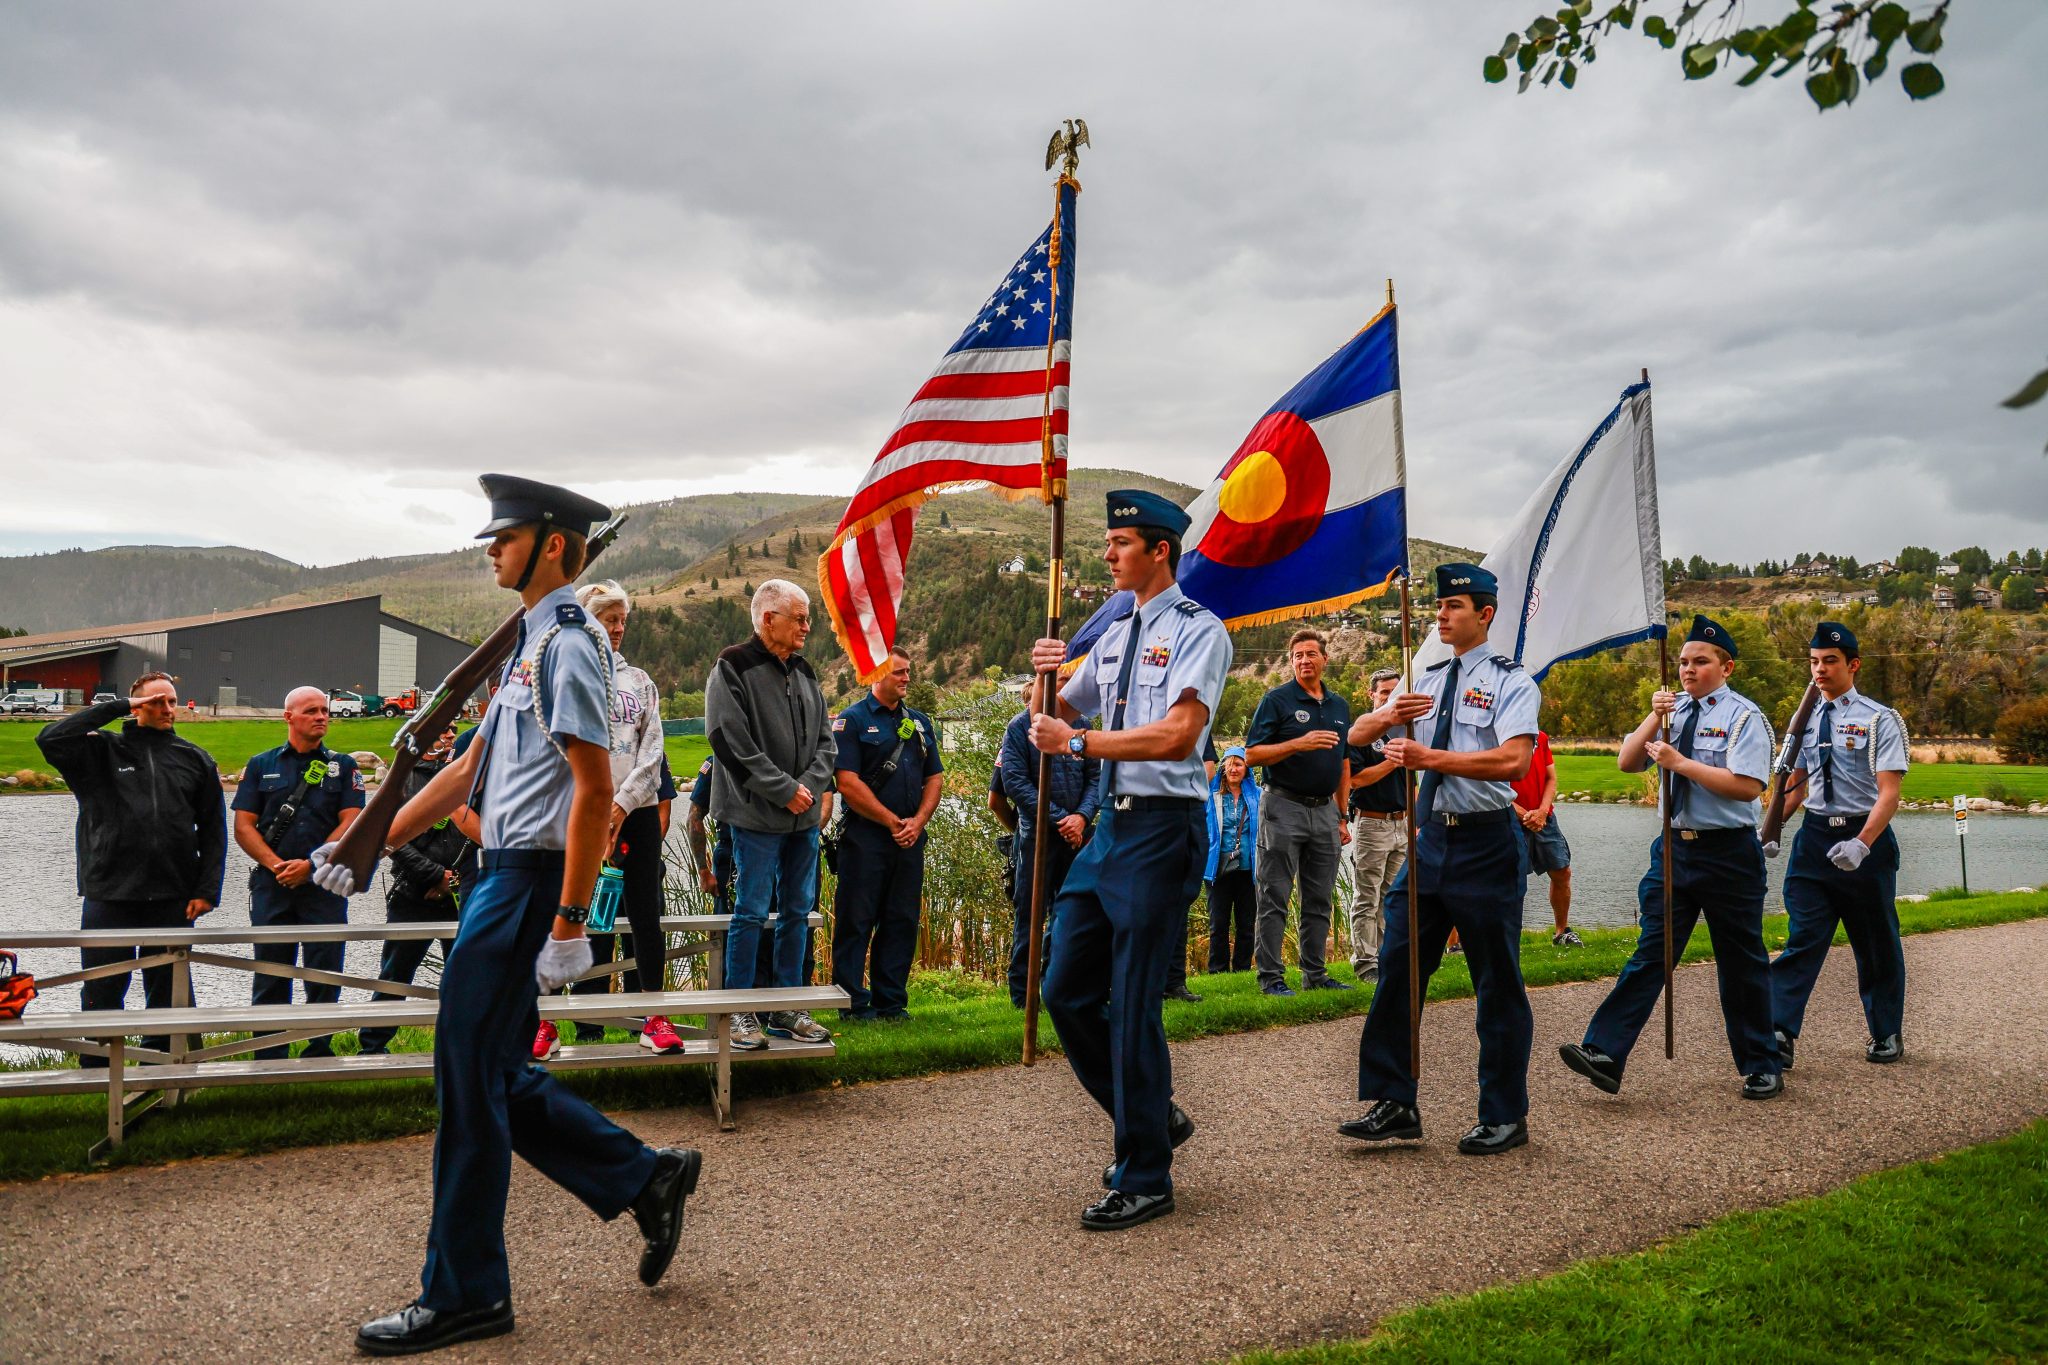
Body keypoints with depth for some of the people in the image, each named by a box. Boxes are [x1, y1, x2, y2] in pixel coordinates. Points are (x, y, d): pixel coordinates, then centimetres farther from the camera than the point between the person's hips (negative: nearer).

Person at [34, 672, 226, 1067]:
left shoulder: (196, 759, 9)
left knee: (168, 990, 11)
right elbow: (50, 739, -16)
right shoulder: (101, 750, 5)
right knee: (102, 991, 5)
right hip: (109, 897, -2)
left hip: (174, 900, 2)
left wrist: (207, 890, -1)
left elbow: (213, 831, 8)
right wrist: (117, 707, -11)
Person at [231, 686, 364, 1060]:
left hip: (324, 885, -1)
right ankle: (269, 1063, 13)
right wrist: (275, 863, -11)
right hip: (272, 885, 1)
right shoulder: (261, 765, 10)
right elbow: (243, 826, 4)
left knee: (324, 974, 1)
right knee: (270, 977, 5)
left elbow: (351, 823, -1)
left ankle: (320, 1054, 12)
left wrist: (310, 865, -11)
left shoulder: (343, 767, 9)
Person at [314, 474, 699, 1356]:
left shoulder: (569, 646, -14)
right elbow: (470, 770, 21)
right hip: (504, 877, 10)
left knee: (471, 1077, -2)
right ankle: (645, 1178, 23)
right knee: (494, 1075, 14)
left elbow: (594, 790, -20)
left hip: (530, 882, -10)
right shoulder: (532, 644, 17)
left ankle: (463, 1294, 12)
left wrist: (568, 926, -23)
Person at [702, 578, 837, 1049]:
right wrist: (785, 790, -16)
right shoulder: (732, 669, -9)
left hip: (803, 816, 7)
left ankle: (787, 1007, 19)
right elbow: (732, 744, -16)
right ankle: (739, 1012, 7)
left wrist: (808, 786, -5)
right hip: (756, 816, -7)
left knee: (797, 910, 10)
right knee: (752, 913, -3)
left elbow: (826, 741, 13)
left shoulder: (804, 672, 13)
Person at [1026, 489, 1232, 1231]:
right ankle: (1154, 1119, 29)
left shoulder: (1198, 630, -8)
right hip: (1110, 825, 9)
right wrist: (1045, 677, 6)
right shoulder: (1115, 635, 16)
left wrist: (1078, 742, -18)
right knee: (1066, 991, 10)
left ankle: (1146, 1178, 12)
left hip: (1162, 828, -8)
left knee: (1132, 1007, -4)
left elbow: (1177, 734, -21)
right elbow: (1061, 713, 27)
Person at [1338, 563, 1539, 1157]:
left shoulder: (1511, 682, -6)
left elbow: (1514, 760, -22)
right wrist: (1389, 716, -9)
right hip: (1429, 839, 6)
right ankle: (1393, 1104, 13)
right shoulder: (1424, 683, 14)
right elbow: (1357, 734, 14)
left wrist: (1431, 757, -24)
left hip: (1485, 844, -6)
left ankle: (1505, 1116, 17)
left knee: (1497, 985, 4)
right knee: (1396, 970, 4)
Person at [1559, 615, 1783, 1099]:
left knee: (1742, 964, 8)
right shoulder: (1673, 710, 9)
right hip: (1674, 848, 4)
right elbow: (1627, 762, 4)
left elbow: (1747, 786, -17)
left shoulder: (1743, 716, -6)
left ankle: (1761, 1068, 23)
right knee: (1651, 953, -2)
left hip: (1728, 854, -4)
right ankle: (1605, 1054, -9)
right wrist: (1653, 718, -10)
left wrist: (1681, 762, -19)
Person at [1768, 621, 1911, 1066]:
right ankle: (1780, 1033, -12)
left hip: (1866, 836, -3)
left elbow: (1888, 794, -14)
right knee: (1803, 938, -7)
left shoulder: (1880, 720, -7)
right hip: (1815, 837, 3)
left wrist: (1861, 844, -27)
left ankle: (1887, 1035, 28)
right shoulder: (1806, 721, 9)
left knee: (1876, 944, 11)